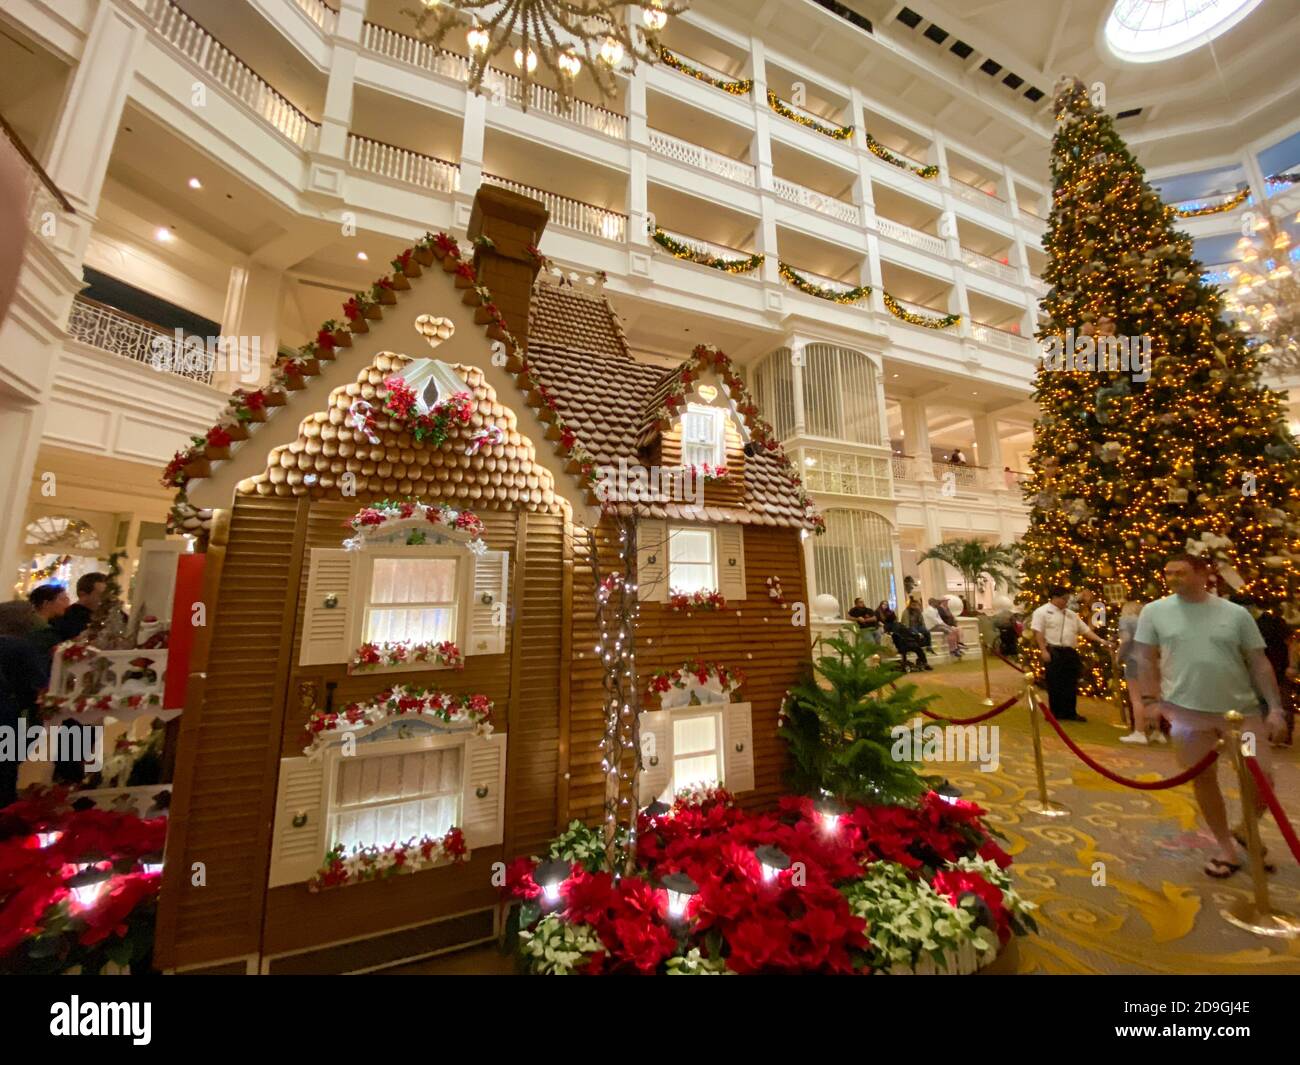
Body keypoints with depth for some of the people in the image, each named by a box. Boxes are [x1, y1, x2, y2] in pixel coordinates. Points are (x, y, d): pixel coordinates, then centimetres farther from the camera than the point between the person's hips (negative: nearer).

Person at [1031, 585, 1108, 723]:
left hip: (1071, 652, 7)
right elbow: (1038, 632, -11)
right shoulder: (1042, 611, -4)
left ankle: (1070, 713, 21)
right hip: (1054, 652, -7)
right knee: (1055, 684, -1)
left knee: (1071, 684, 11)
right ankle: (1056, 713, 8)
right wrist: (1043, 651, -16)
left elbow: (1086, 630, 19)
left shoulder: (1071, 614, 19)